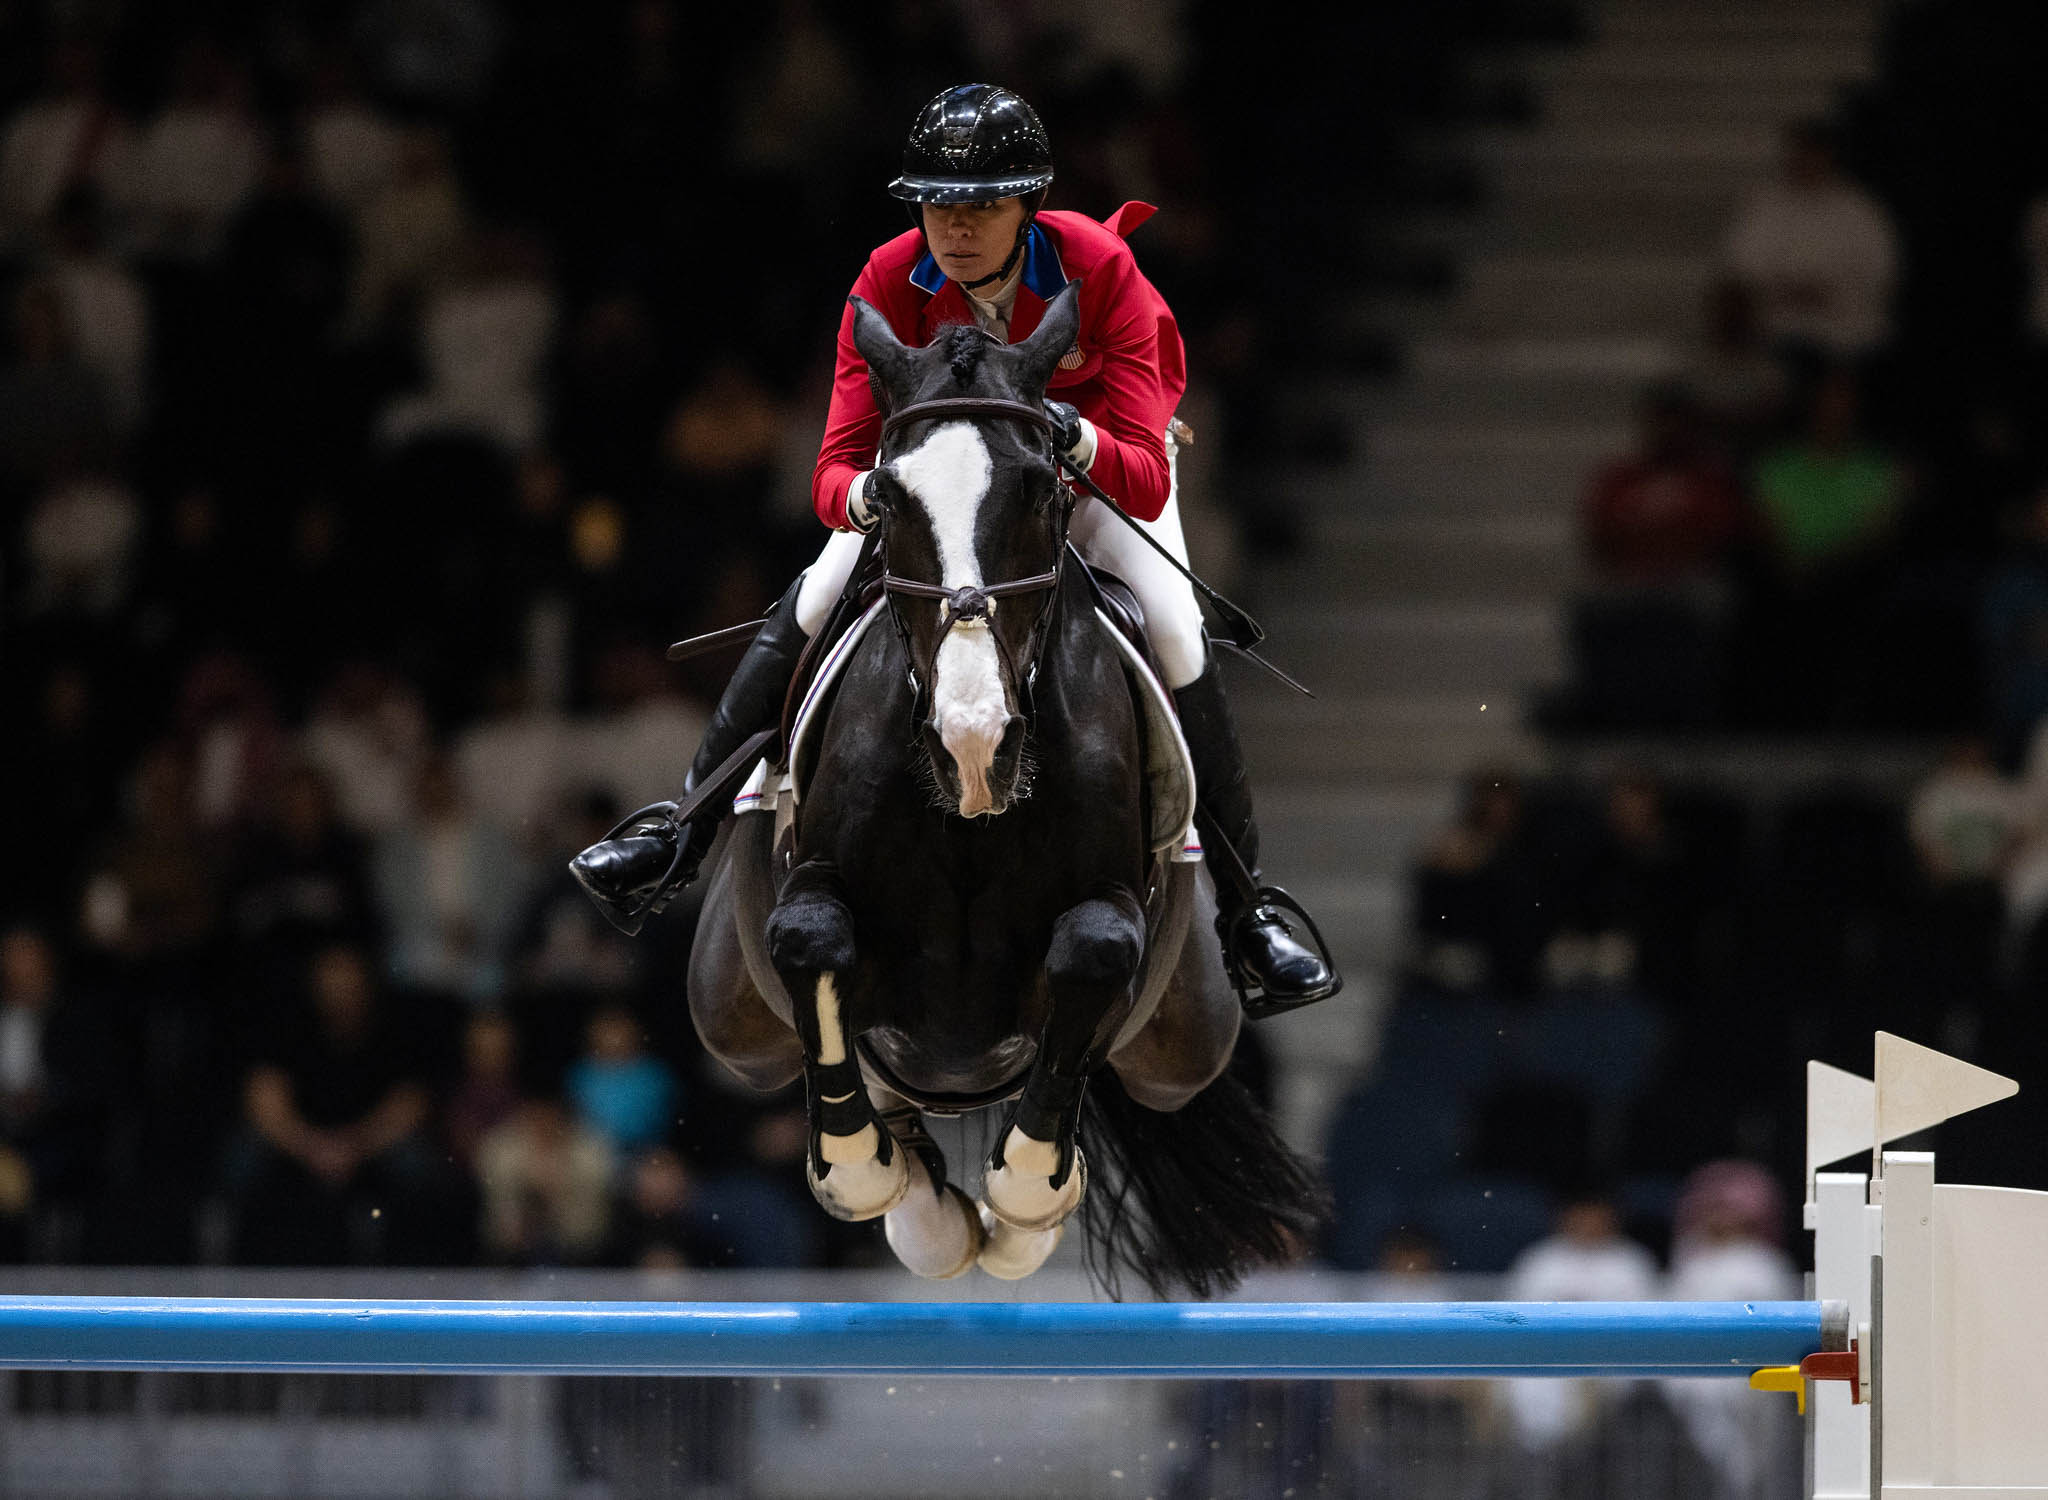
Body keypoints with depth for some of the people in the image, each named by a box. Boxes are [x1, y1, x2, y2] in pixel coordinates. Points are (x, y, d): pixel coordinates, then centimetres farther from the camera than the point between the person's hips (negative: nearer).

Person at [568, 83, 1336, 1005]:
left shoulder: (1100, 271, -34)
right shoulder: (890, 285, -28)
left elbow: (1145, 481, -38)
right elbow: (836, 470, -29)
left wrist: (1079, 442, -60)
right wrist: (869, 495, -54)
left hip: (1099, 457, -2)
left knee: (1175, 636, -24)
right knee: (808, 610, -16)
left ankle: (1243, 909, -12)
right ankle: (681, 833, -2)